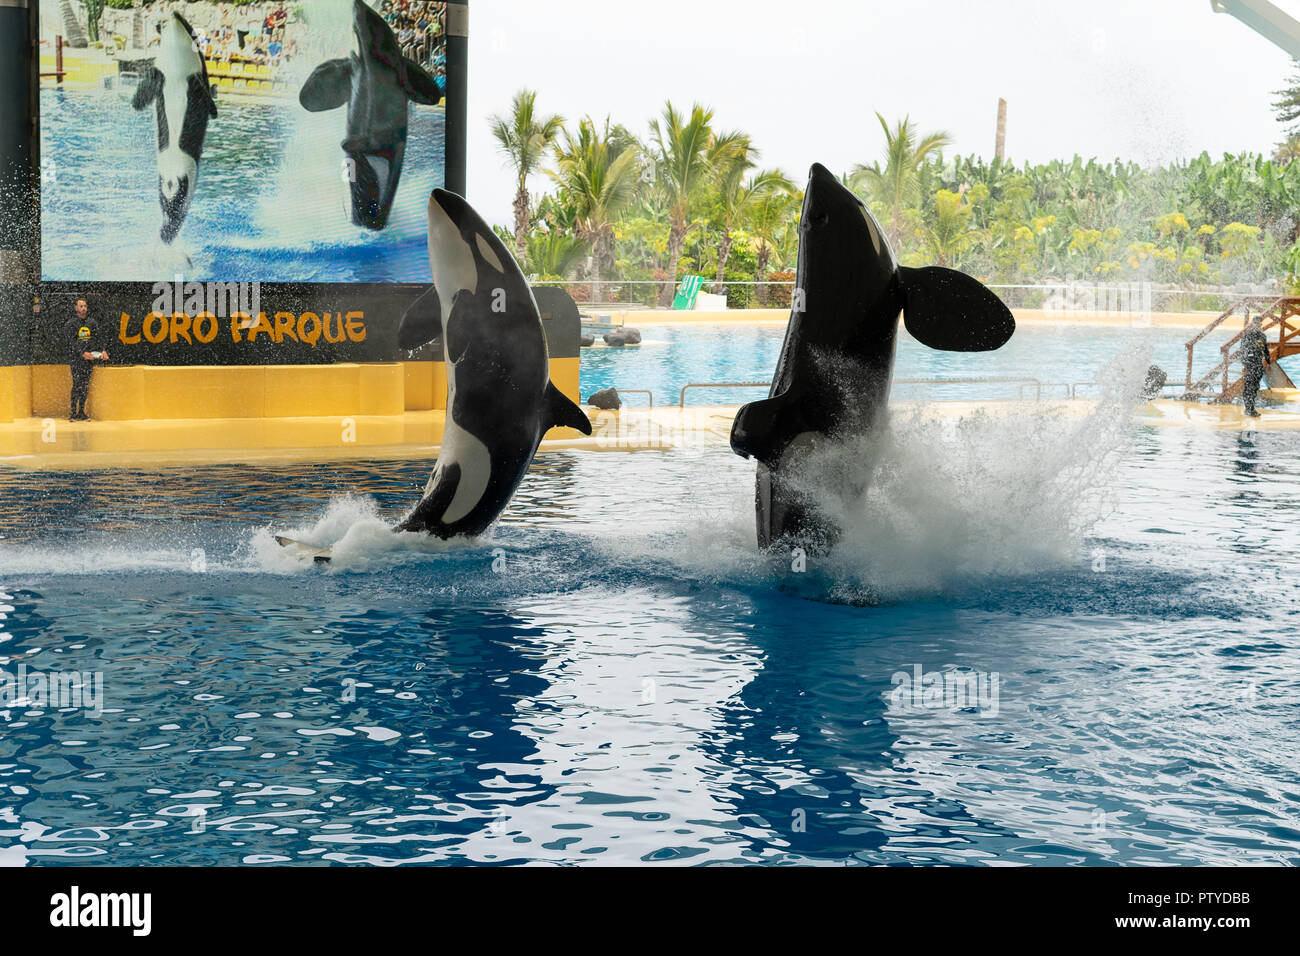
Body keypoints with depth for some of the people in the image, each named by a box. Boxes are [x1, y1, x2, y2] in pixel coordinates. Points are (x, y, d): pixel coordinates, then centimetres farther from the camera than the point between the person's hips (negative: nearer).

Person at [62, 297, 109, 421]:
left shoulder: (92, 322, 11)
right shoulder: (70, 323, -2)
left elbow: (97, 339, 10)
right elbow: (71, 342, -11)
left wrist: (103, 351, -7)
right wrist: (82, 353, -21)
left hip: (89, 357, 4)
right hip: (75, 358, -4)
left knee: (85, 386, 5)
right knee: (77, 385, -9)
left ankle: (81, 412, 12)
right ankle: (74, 413, -7)